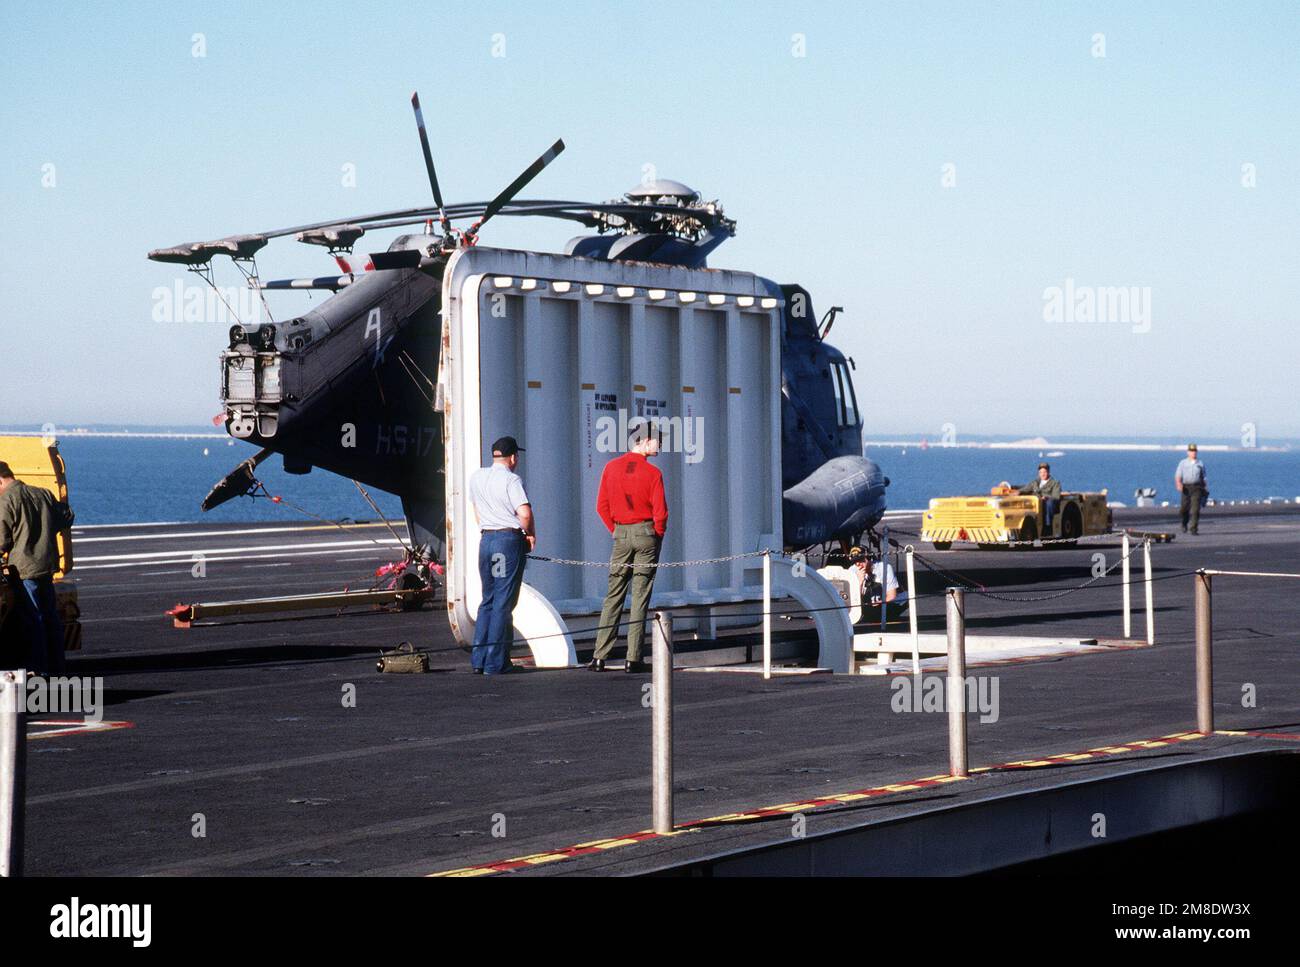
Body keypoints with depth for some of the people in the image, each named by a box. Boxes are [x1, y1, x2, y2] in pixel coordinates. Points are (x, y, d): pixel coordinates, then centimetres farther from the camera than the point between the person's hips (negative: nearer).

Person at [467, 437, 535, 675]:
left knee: (488, 600, 15)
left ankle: (478, 660, 12)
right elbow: (525, 514, -20)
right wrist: (531, 535, -4)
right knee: (503, 603, -2)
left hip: (485, 539, 6)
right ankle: (495, 662, -2)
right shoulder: (511, 480, -11)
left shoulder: (476, 478, 11)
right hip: (510, 540, -6)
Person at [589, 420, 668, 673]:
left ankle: (599, 657, 2)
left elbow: (602, 506, 3)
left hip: (621, 535, 3)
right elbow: (660, 512, -12)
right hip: (647, 534, -3)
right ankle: (634, 659, -2)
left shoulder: (611, 467, 2)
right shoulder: (652, 473, -10)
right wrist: (658, 536, 6)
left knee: (614, 595, 8)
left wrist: (615, 531, 13)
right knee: (640, 597, 0)